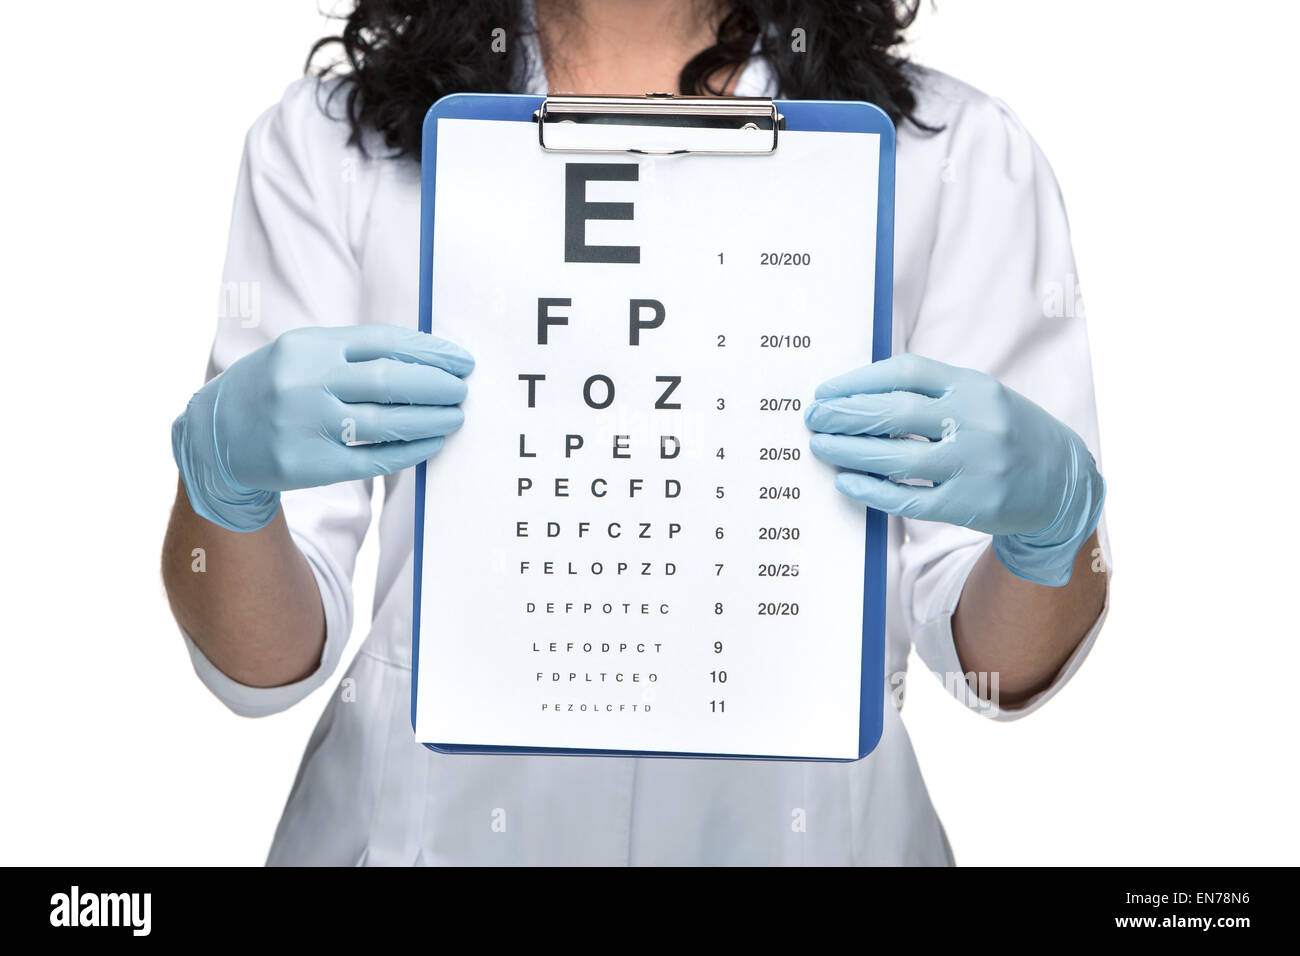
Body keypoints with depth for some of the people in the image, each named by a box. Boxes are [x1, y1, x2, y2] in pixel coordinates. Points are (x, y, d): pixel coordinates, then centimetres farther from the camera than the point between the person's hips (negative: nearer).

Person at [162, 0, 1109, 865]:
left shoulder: (961, 155, -6)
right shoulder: (324, 146, -5)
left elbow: (1003, 671, -4)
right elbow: (262, 661, -6)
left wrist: (1049, 506, -24)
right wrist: (222, 466, -25)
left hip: (805, 820, 1)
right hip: (432, 816, 1)